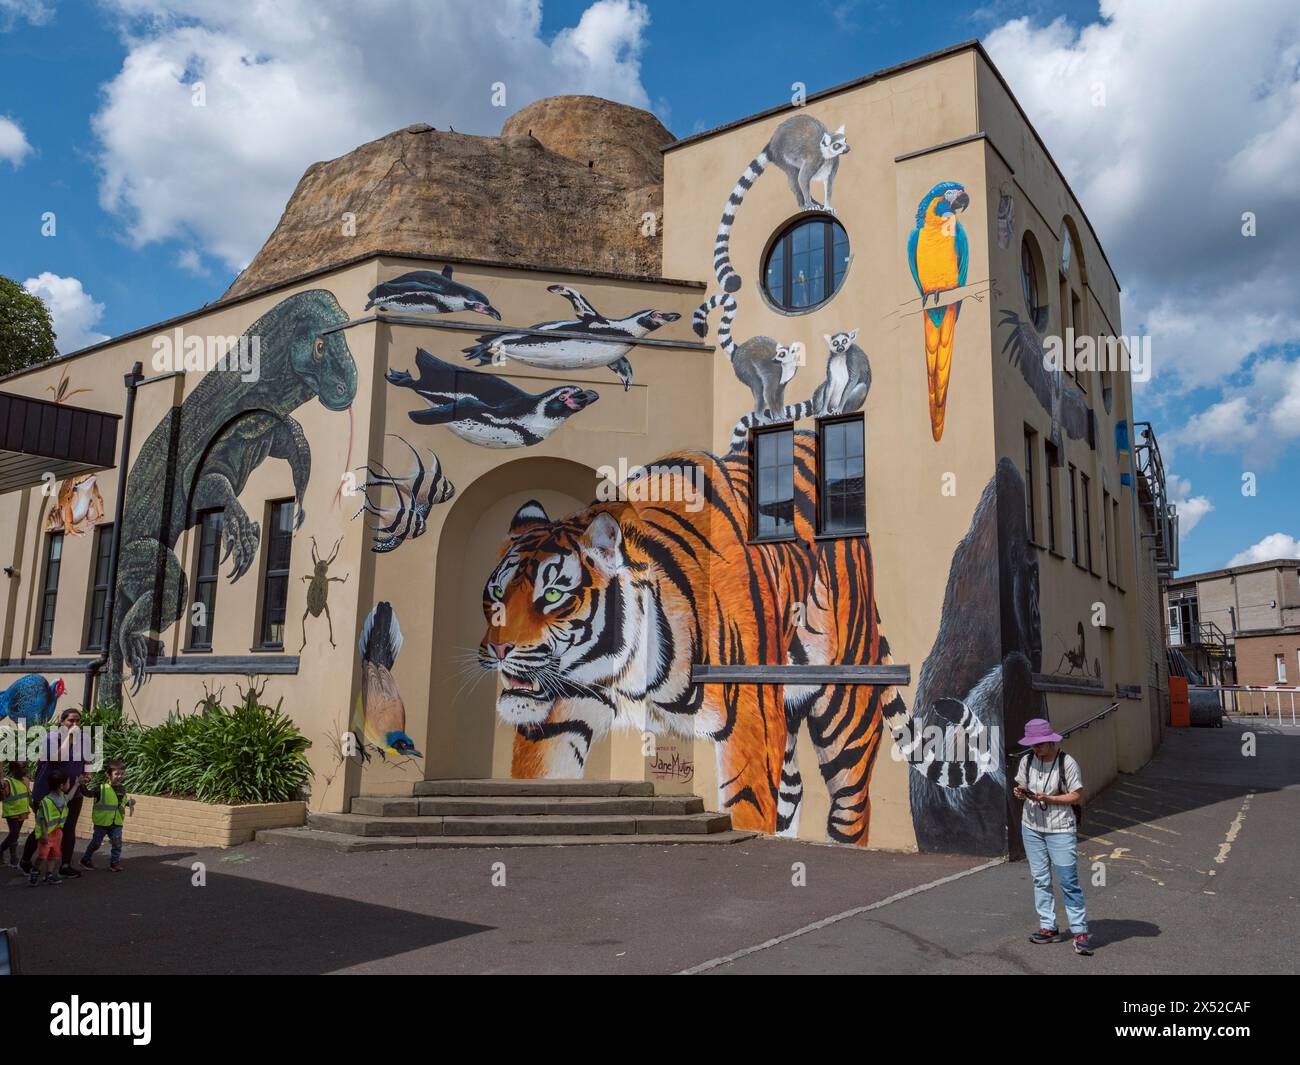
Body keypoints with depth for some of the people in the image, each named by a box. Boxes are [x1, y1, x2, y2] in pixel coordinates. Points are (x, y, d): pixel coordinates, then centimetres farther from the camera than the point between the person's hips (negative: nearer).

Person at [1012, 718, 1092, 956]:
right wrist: (1020, 793, -11)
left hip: (1061, 830, -5)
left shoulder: (1067, 763, -14)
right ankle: (1048, 927, 21)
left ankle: (1080, 932, 5)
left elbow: (1077, 796, -11)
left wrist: (1048, 799, -22)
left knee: (1069, 881, -4)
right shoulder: (1027, 760, 1)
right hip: (1031, 827, 5)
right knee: (1040, 879, 11)